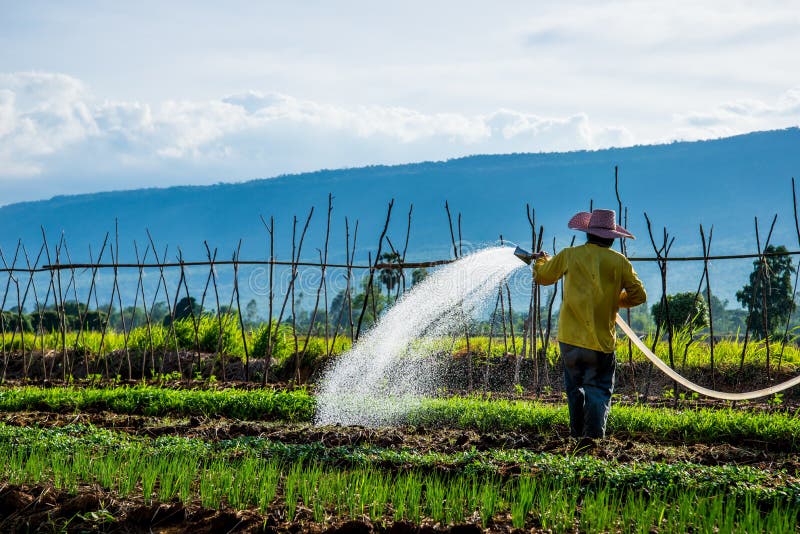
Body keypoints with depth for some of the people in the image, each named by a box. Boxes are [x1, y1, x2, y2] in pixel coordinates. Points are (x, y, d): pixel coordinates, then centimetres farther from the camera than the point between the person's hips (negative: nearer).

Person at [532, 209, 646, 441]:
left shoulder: (569, 256, 2)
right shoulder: (619, 262, -1)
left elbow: (542, 276, 17)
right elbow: (638, 296, 4)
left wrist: (542, 260, 40)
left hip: (570, 337, 1)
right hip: (602, 338, -1)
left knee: (574, 385, 16)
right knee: (599, 387, 4)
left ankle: (578, 429, 2)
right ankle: (593, 431, -15)